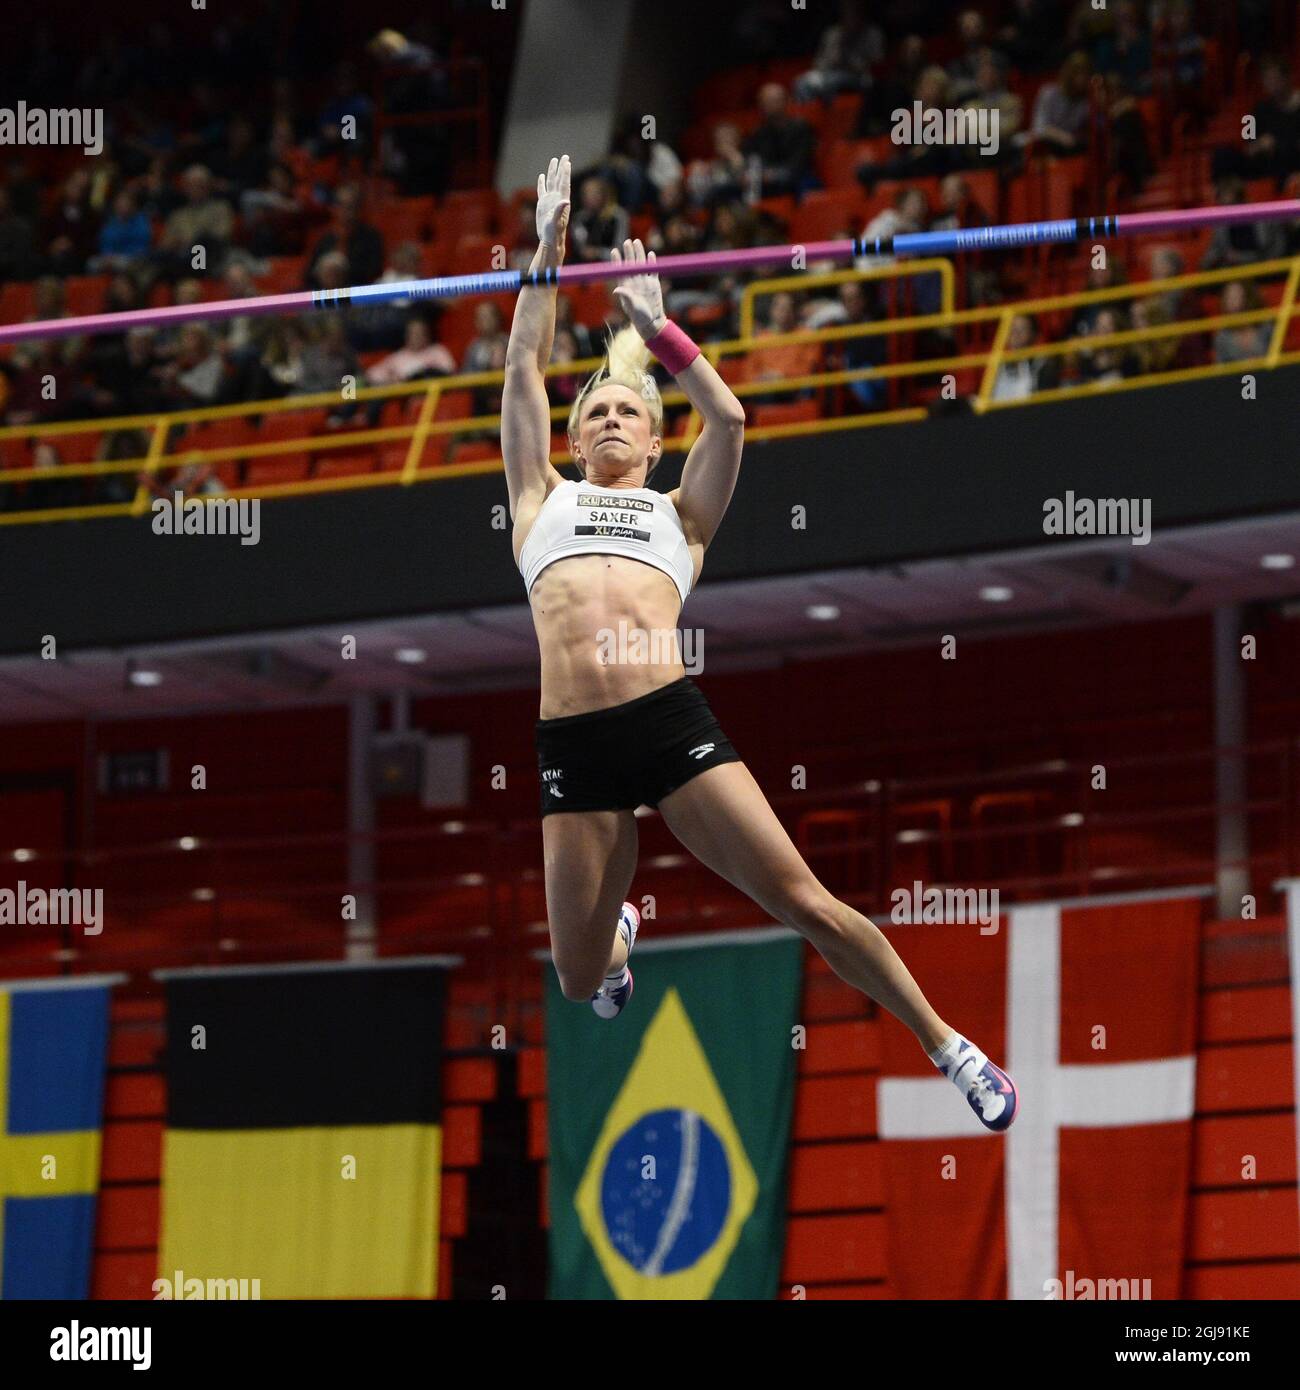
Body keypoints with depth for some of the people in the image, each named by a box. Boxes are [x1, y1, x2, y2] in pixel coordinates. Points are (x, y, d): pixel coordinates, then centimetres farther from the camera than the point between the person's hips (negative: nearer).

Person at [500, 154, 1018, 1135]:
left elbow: (730, 419, 10)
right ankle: (618, 935, 43)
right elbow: (524, 374, 21)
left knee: (802, 900, -7)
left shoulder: (681, 512, 22)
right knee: (579, 977, 4)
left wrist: (654, 328, 17)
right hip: (572, 743, 1)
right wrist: (548, 254, 22)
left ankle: (947, 1044, 6)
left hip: (674, 722, -1)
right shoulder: (543, 501, 24)